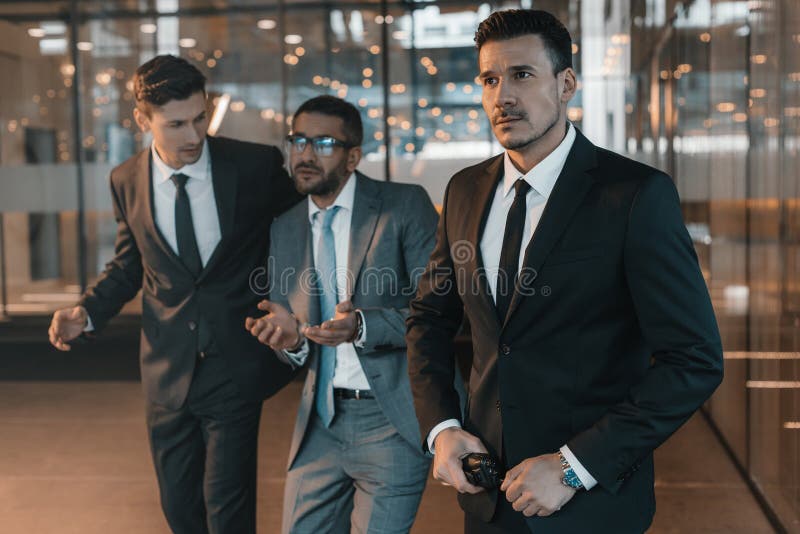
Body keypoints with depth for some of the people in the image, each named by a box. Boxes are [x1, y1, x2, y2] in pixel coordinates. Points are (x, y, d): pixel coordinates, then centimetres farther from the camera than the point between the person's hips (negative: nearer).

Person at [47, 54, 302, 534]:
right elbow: (128, 264, 12)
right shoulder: (127, 182, 0)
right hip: (168, 372, 3)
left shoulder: (257, 165, -10)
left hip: (235, 366, -3)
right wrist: (87, 311, -4)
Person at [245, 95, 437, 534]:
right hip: (320, 420, 5)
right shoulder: (283, 229, 10)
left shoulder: (405, 206, -6)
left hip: (392, 419, -4)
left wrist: (364, 326, -26)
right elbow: (293, 350, 14)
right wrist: (290, 340, -9)